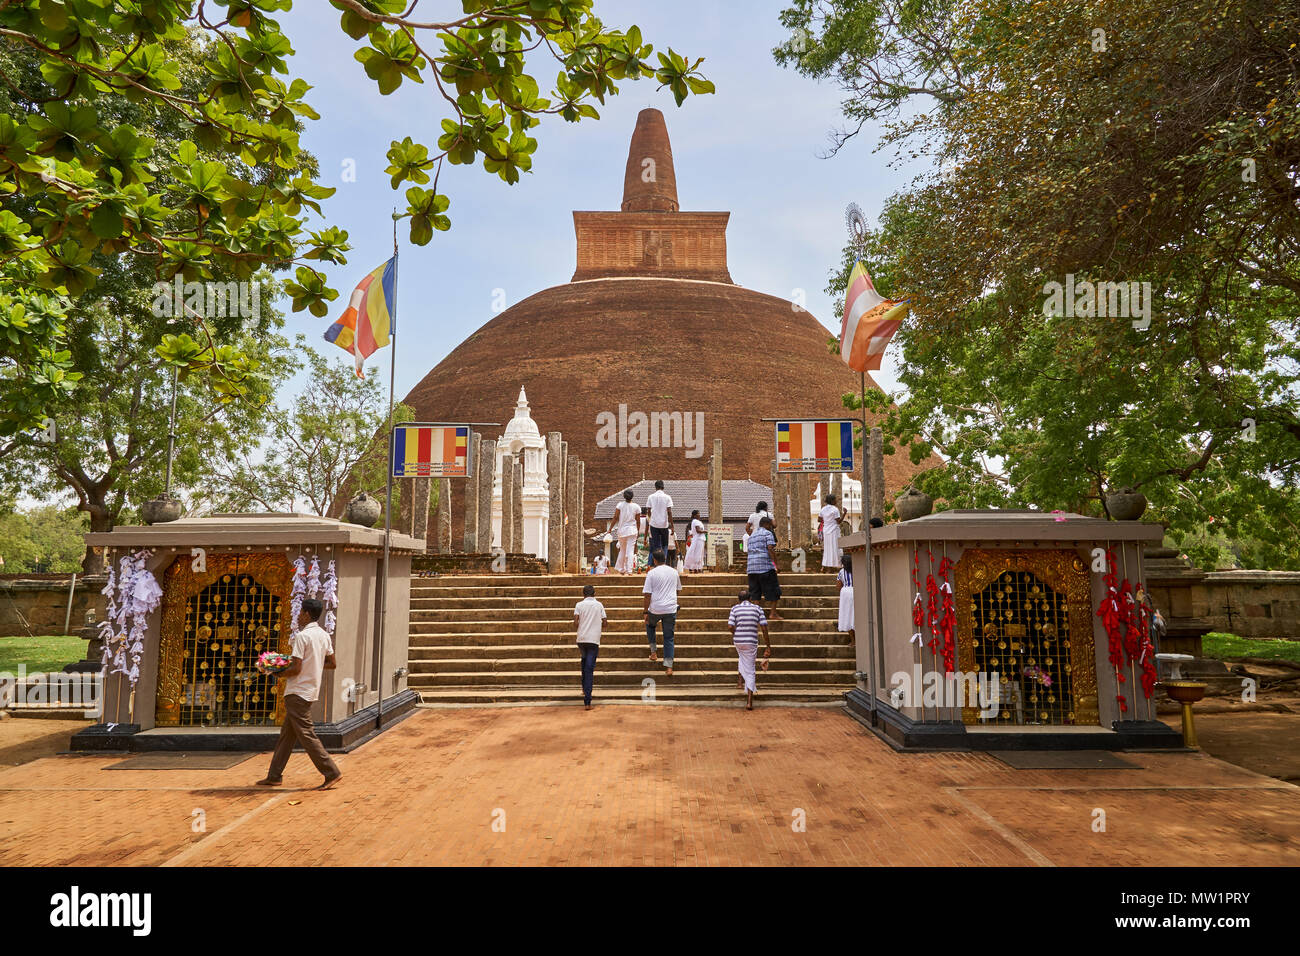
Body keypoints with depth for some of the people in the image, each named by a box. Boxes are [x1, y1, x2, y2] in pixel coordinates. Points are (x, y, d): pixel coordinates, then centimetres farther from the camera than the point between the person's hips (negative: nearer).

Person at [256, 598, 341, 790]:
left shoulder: (302, 636, -16)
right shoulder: (324, 635, 9)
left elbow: (296, 668, -20)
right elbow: (331, 664, 13)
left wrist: (278, 674, -3)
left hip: (298, 692, -9)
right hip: (311, 690, 9)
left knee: (306, 734, -5)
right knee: (287, 734, 16)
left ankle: (332, 773, -5)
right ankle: (275, 776, 23)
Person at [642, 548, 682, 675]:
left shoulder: (652, 573, -8)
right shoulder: (674, 572, 6)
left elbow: (648, 595, -9)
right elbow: (678, 589, 20)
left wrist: (646, 612, -3)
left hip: (655, 609, -2)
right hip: (671, 609, 2)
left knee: (650, 625, 29)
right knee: (669, 638, 8)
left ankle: (653, 652, 26)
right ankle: (669, 666, 4)